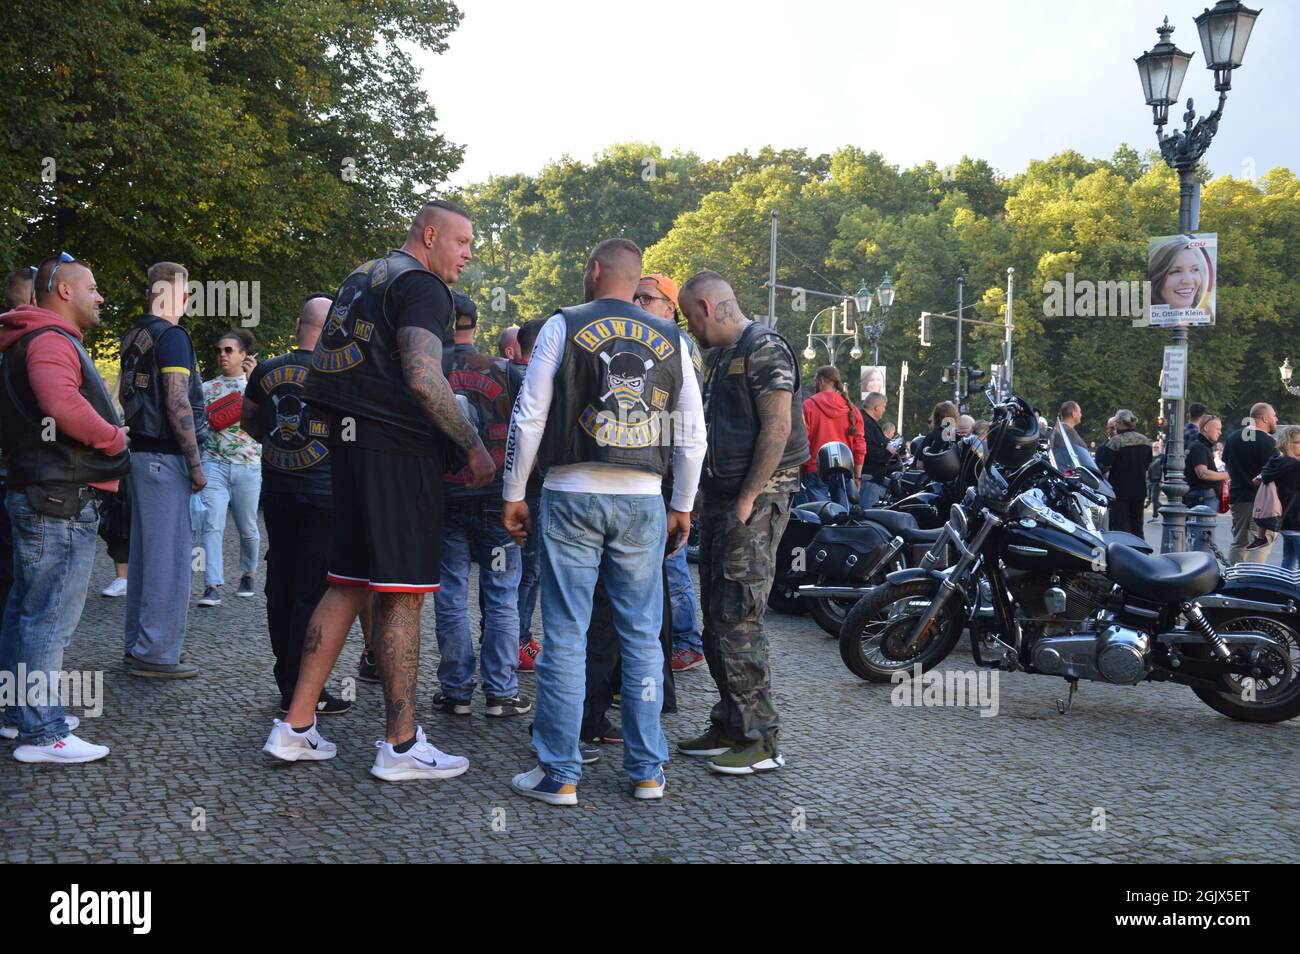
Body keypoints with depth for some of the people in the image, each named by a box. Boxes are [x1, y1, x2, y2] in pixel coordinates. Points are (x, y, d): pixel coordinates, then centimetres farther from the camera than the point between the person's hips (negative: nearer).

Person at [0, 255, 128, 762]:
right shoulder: (51, 340, -13)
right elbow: (63, 405, -31)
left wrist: (107, 436, 9)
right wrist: (114, 437, -16)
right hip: (61, 499, -11)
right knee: (50, 619, -8)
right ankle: (41, 733, -3)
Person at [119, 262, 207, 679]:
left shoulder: (135, 336, 15)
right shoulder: (173, 336, -13)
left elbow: (124, 394, 20)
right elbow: (177, 402, -19)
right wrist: (196, 464, -16)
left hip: (141, 452, 10)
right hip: (165, 455, -10)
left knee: (145, 549, 15)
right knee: (170, 552, -5)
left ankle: (137, 645, 22)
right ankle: (157, 652, -2)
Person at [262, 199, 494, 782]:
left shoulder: (360, 279, 20)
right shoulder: (422, 287, -9)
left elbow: (319, 374, 22)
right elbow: (423, 378, -23)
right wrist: (474, 447, -15)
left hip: (350, 445, 9)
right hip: (399, 450, -9)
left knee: (347, 586, 13)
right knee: (403, 596, -4)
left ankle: (295, 728, 15)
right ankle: (401, 746, 2)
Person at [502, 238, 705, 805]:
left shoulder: (564, 326, 1)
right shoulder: (671, 340, 9)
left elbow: (529, 418, -2)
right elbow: (692, 434, 11)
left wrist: (514, 494, 5)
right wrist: (683, 507, 18)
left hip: (572, 494, -2)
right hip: (643, 500, 3)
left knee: (565, 635, 2)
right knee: (642, 636, 8)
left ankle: (559, 774, 6)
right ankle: (647, 771, 14)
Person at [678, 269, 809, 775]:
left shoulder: (764, 347, -10)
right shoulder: (721, 355, 21)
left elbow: (778, 428, -18)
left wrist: (747, 500, -19)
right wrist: (710, 498, 18)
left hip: (755, 500, -10)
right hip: (719, 498, 10)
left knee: (738, 619, -11)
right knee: (716, 617, 12)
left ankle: (761, 740, -4)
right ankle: (729, 726, 21)